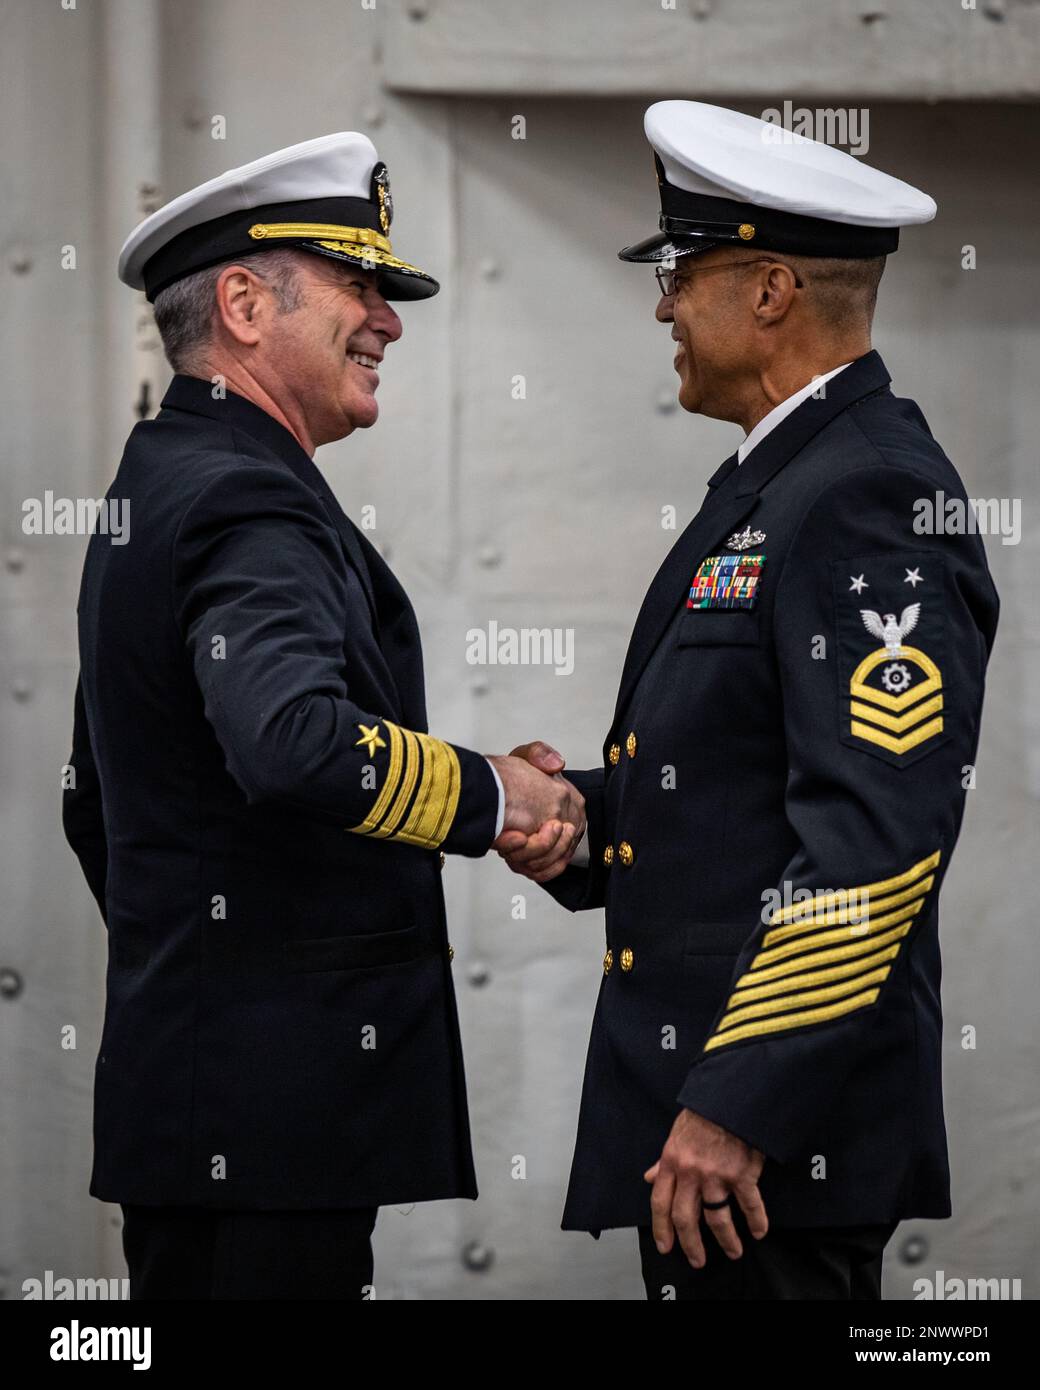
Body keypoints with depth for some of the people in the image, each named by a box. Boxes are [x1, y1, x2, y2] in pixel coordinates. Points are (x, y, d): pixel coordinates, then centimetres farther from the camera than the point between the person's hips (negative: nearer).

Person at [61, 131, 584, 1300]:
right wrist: (491, 795, -20)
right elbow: (295, 742, -34)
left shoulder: (155, 489, 18)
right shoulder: (249, 510, -15)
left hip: (179, 1089, 10)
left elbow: (94, 810, 25)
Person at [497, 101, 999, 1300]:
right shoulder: (769, 487, 17)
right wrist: (577, 816, 4)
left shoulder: (875, 500, -15)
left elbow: (878, 836, -23)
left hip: (780, 1121, -10)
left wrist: (741, 1108, -25)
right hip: (687, 1106, 10)